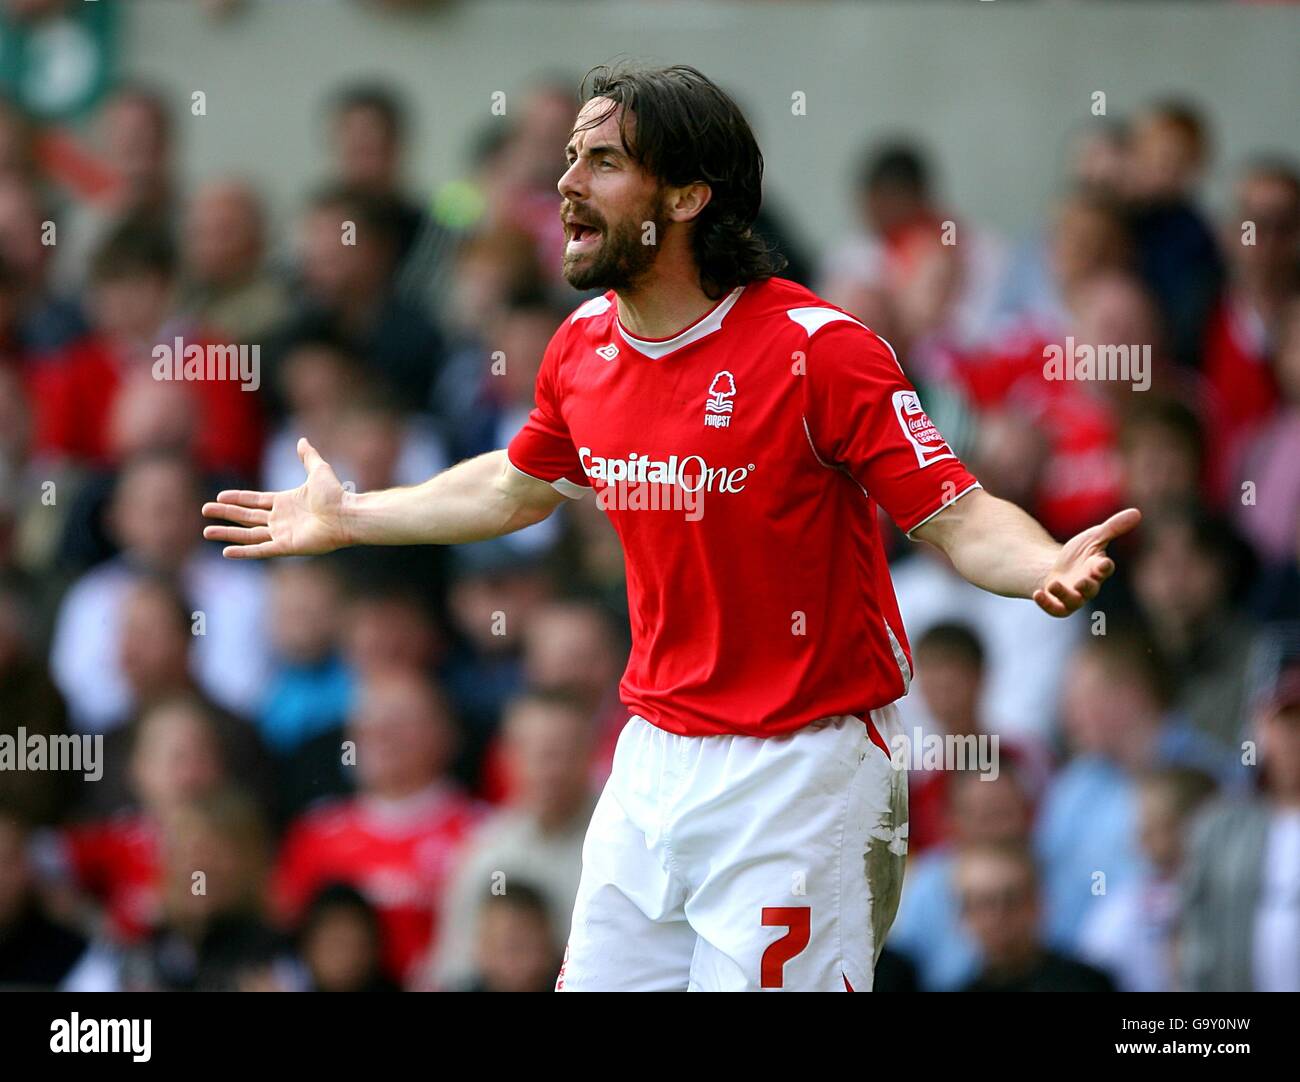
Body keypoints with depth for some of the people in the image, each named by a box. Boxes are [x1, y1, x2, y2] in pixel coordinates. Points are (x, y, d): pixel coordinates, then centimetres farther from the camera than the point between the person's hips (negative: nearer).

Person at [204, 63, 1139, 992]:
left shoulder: (817, 348, -17)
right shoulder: (583, 347, 4)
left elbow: (959, 517, -19)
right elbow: (514, 489, 25)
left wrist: (1048, 568, -40)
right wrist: (345, 520, 32)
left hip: (797, 773, -7)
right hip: (654, 762, 7)